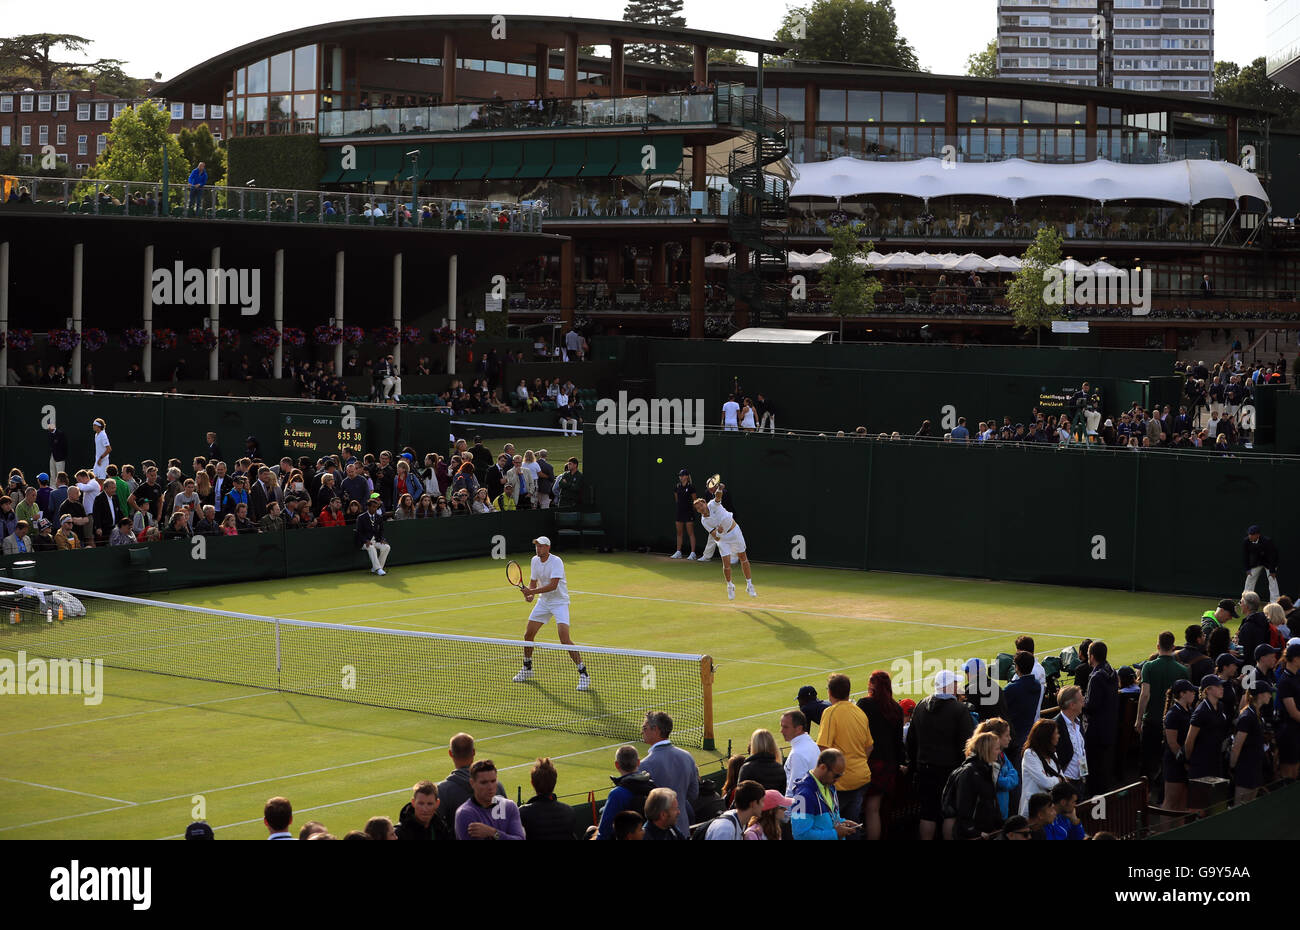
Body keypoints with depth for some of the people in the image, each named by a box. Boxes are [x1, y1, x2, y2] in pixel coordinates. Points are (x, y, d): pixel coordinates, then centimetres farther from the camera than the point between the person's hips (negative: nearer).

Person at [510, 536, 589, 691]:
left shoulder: (556, 562, -21)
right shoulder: (535, 560, 1)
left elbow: (553, 585, -30)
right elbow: (533, 582, 10)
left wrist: (532, 591, -33)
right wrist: (530, 595, -11)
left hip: (559, 602, -7)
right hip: (543, 602, 7)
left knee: (565, 640, -20)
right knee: (528, 635, 9)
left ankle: (583, 674, -14)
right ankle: (527, 669, 32)